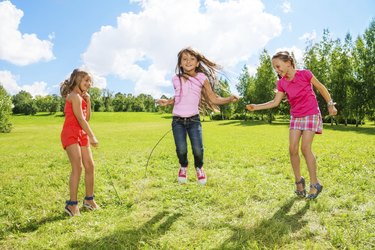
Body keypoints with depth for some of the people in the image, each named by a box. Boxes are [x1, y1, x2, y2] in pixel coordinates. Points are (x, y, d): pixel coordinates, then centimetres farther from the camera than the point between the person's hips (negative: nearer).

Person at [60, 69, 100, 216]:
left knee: (90, 166, 7)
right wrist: (92, 137, -18)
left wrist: (88, 102, 7)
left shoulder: (81, 97, 17)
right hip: (71, 135, -9)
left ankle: (89, 199, 18)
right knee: (77, 167, -14)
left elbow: (87, 118, 16)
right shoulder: (75, 96, -10)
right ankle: (72, 204, -8)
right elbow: (80, 119, -18)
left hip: (82, 135, 9)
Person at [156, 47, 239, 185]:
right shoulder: (176, 79, 4)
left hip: (194, 119, -1)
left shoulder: (202, 78, -1)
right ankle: (183, 167, 24)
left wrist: (229, 99, -15)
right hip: (178, 120, 1)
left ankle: (199, 168, 22)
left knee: (197, 148, -15)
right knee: (181, 149, -13)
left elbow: (214, 98, -1)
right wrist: (167, 102, 7)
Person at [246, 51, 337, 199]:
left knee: (305, 148, -13)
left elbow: (321, 88, -3)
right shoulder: (282, 83, -2)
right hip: (295, 117, 5)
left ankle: (315, 184, 1)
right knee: (292, 149, -4)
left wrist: (330, 105, -1)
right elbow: (275, 102, -2)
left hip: (311, 115, -5)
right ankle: (299, 181, 14)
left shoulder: (304, 74, -15)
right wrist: (256, 107, -12)